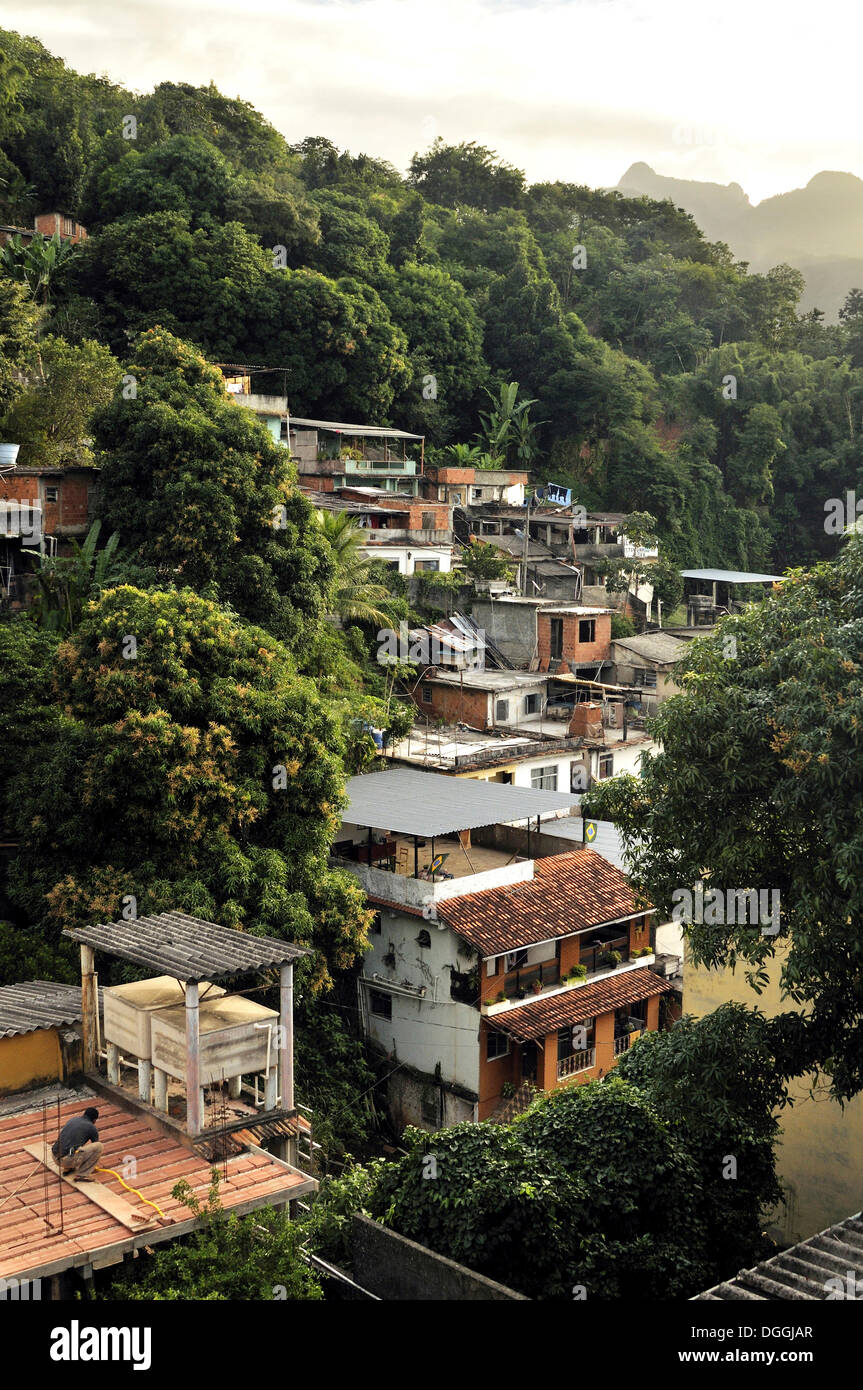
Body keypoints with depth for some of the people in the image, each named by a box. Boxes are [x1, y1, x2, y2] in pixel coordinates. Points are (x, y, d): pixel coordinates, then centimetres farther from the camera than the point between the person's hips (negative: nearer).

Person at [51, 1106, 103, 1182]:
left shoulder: (72, 1120, 23)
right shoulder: (92, 1128, 7)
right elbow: (96, 1147, 23)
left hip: (56, 1157, 7)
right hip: (68, 1160, -7)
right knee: (100, 1146, 0)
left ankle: (67, 1168, 18)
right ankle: (81, 1175, -3)